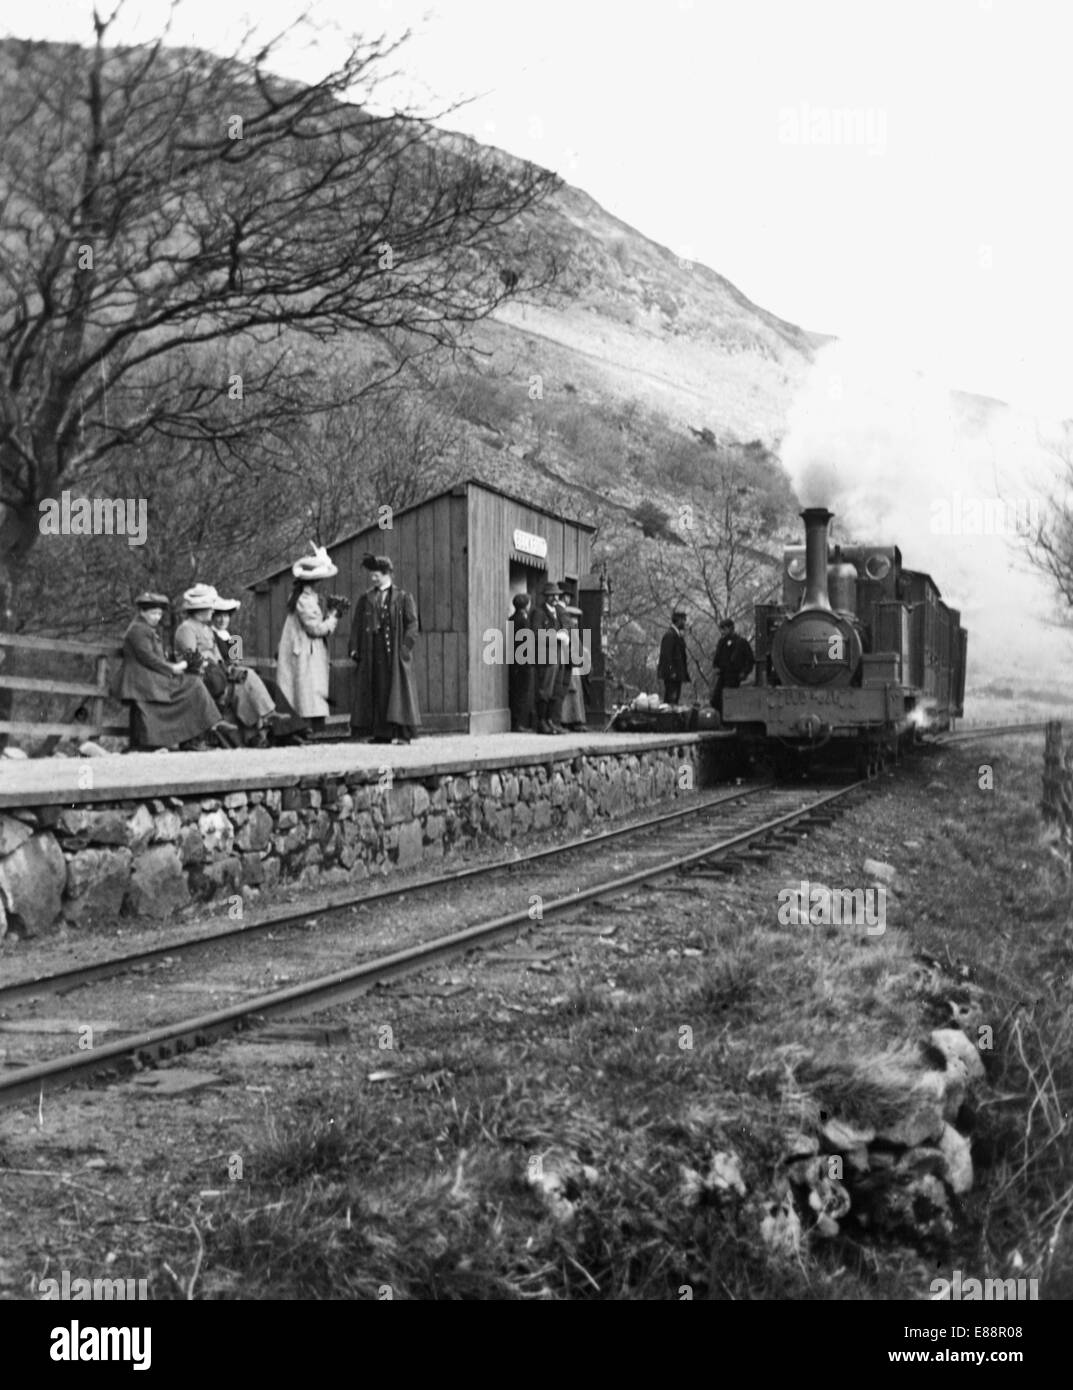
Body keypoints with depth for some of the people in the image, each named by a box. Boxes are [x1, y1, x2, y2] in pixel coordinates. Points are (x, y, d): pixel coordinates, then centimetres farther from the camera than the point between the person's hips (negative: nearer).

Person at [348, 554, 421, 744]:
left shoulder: (403, 598, 5)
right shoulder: (365, 600, 15)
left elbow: (411, 624, -1)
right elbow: (356, 626, 11)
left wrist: (405, 647, -13)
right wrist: (354, 648, -1)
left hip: (394, 655, -3)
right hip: (371, 653, 3)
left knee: (397, 691, -6)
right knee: (375, 692, 1)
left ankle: (401, 734, -5)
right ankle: (381, 734, 5)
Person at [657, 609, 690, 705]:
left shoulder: (678, 635, 19)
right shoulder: (670, 634, -13)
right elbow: (666, 655, -19)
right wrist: (671, 671, -22)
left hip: (677, 674, 10)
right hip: (671, 675, -10)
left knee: (675, 698, 9)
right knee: (671, 698, -12)